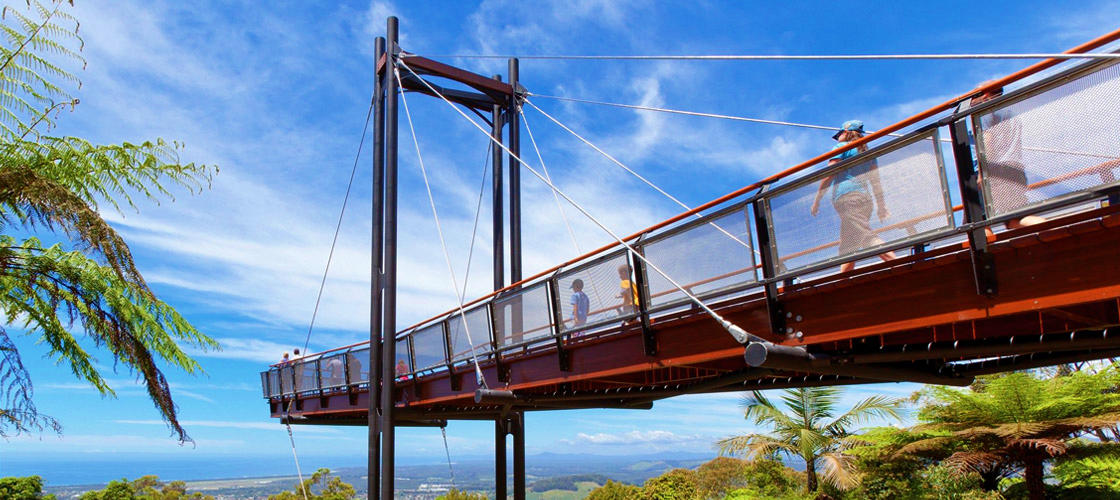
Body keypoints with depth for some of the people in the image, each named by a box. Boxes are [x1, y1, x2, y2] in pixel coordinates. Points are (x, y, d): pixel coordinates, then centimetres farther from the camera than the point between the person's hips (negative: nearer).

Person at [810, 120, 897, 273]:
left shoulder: (841, 147, 8)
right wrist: (881, 206, 22)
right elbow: (876, 181, 23)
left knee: (867, 237, -23)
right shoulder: (867, 152, 28)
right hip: (865, 199, 8)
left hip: (847, 197, -8)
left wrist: (817, 200, -2)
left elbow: (829, 175, -2)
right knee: (848, 248, 8)